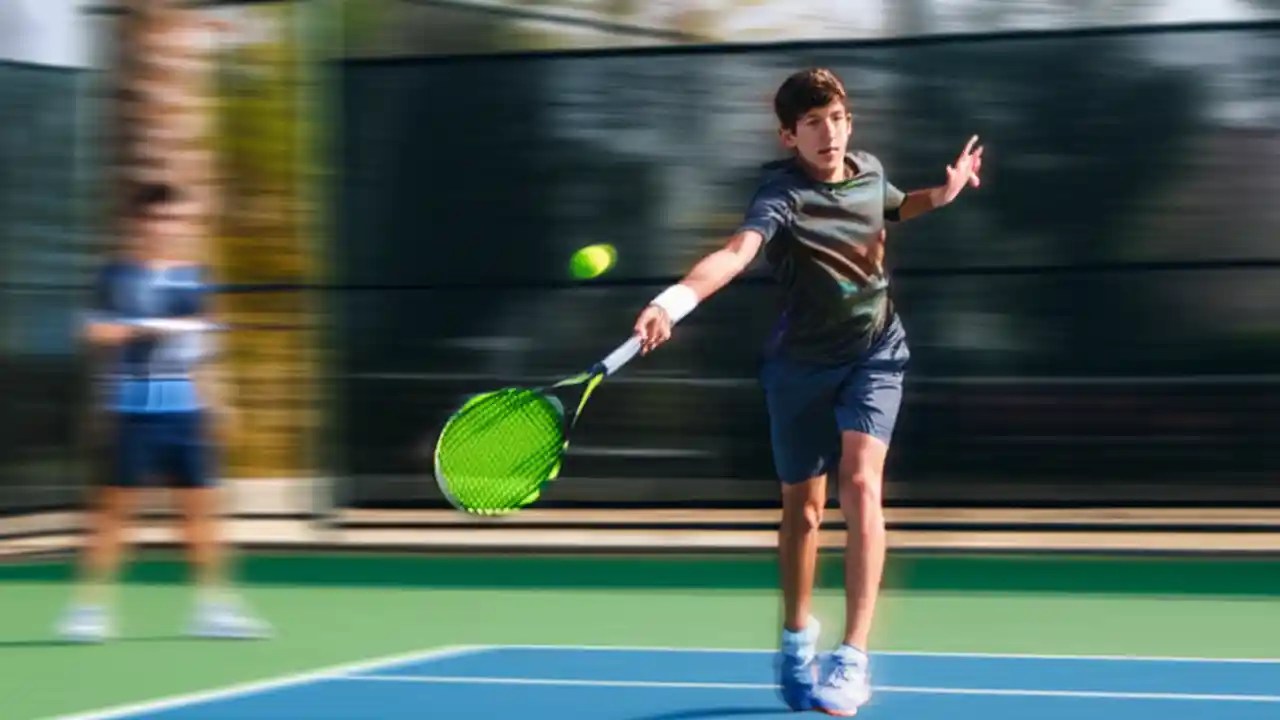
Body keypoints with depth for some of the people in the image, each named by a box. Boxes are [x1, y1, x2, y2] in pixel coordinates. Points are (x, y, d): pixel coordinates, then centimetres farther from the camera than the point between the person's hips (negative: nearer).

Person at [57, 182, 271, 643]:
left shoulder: (193, 277, 11)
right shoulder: (119, 274, -4)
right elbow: (97, 333, -10)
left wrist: (207, 394, 20)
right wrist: (145, 328, -20)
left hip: (185, 409, 5)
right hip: (134, 408, -5)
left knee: (201, 505, 6)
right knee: (116, 505, -2)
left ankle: (213, 605, 13)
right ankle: (89, 606, 4)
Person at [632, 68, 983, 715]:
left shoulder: (870, 172, -4)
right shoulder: (783, 194, -21)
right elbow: (737, 252, -42)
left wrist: (942, 194, 6)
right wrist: (674, 301, -59)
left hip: (874, 352, 2)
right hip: (803, 363, -2)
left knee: (860, 482, -18)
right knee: (803, 505, 10)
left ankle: (853, 658, -18)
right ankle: (797, 638, 36)